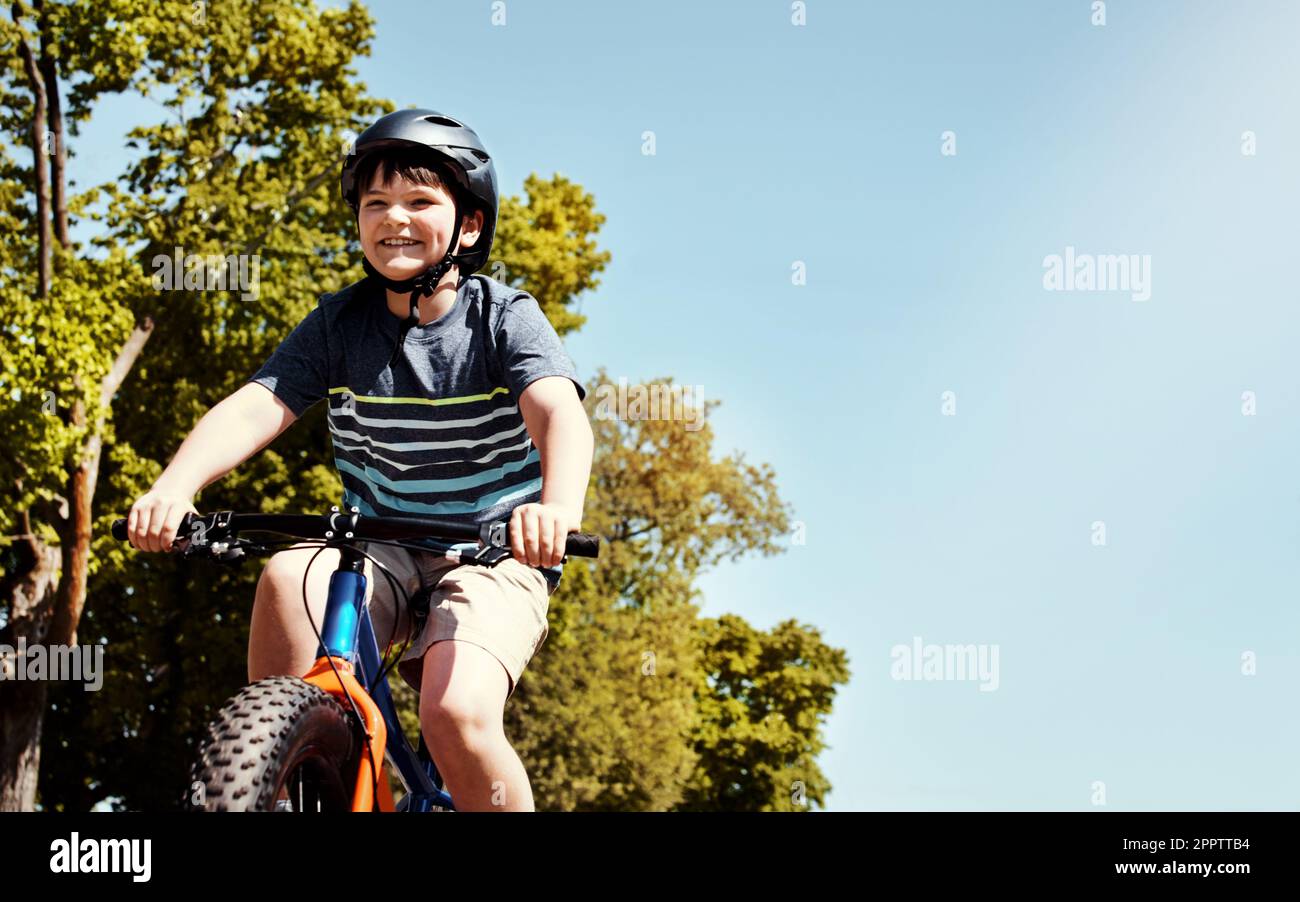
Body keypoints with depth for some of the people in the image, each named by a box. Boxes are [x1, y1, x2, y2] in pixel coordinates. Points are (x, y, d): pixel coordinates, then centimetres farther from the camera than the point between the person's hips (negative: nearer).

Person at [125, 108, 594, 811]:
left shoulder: (503, 317, -9)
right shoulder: (338, 323, -1)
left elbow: (559, 412, -27)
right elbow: (254, 408, -13)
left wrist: (559, 506, -50)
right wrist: (174, 487, -33)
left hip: (493, 555, -3)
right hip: (379, 547, 3)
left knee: (456, 714, -29)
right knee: (288, 579, -30)